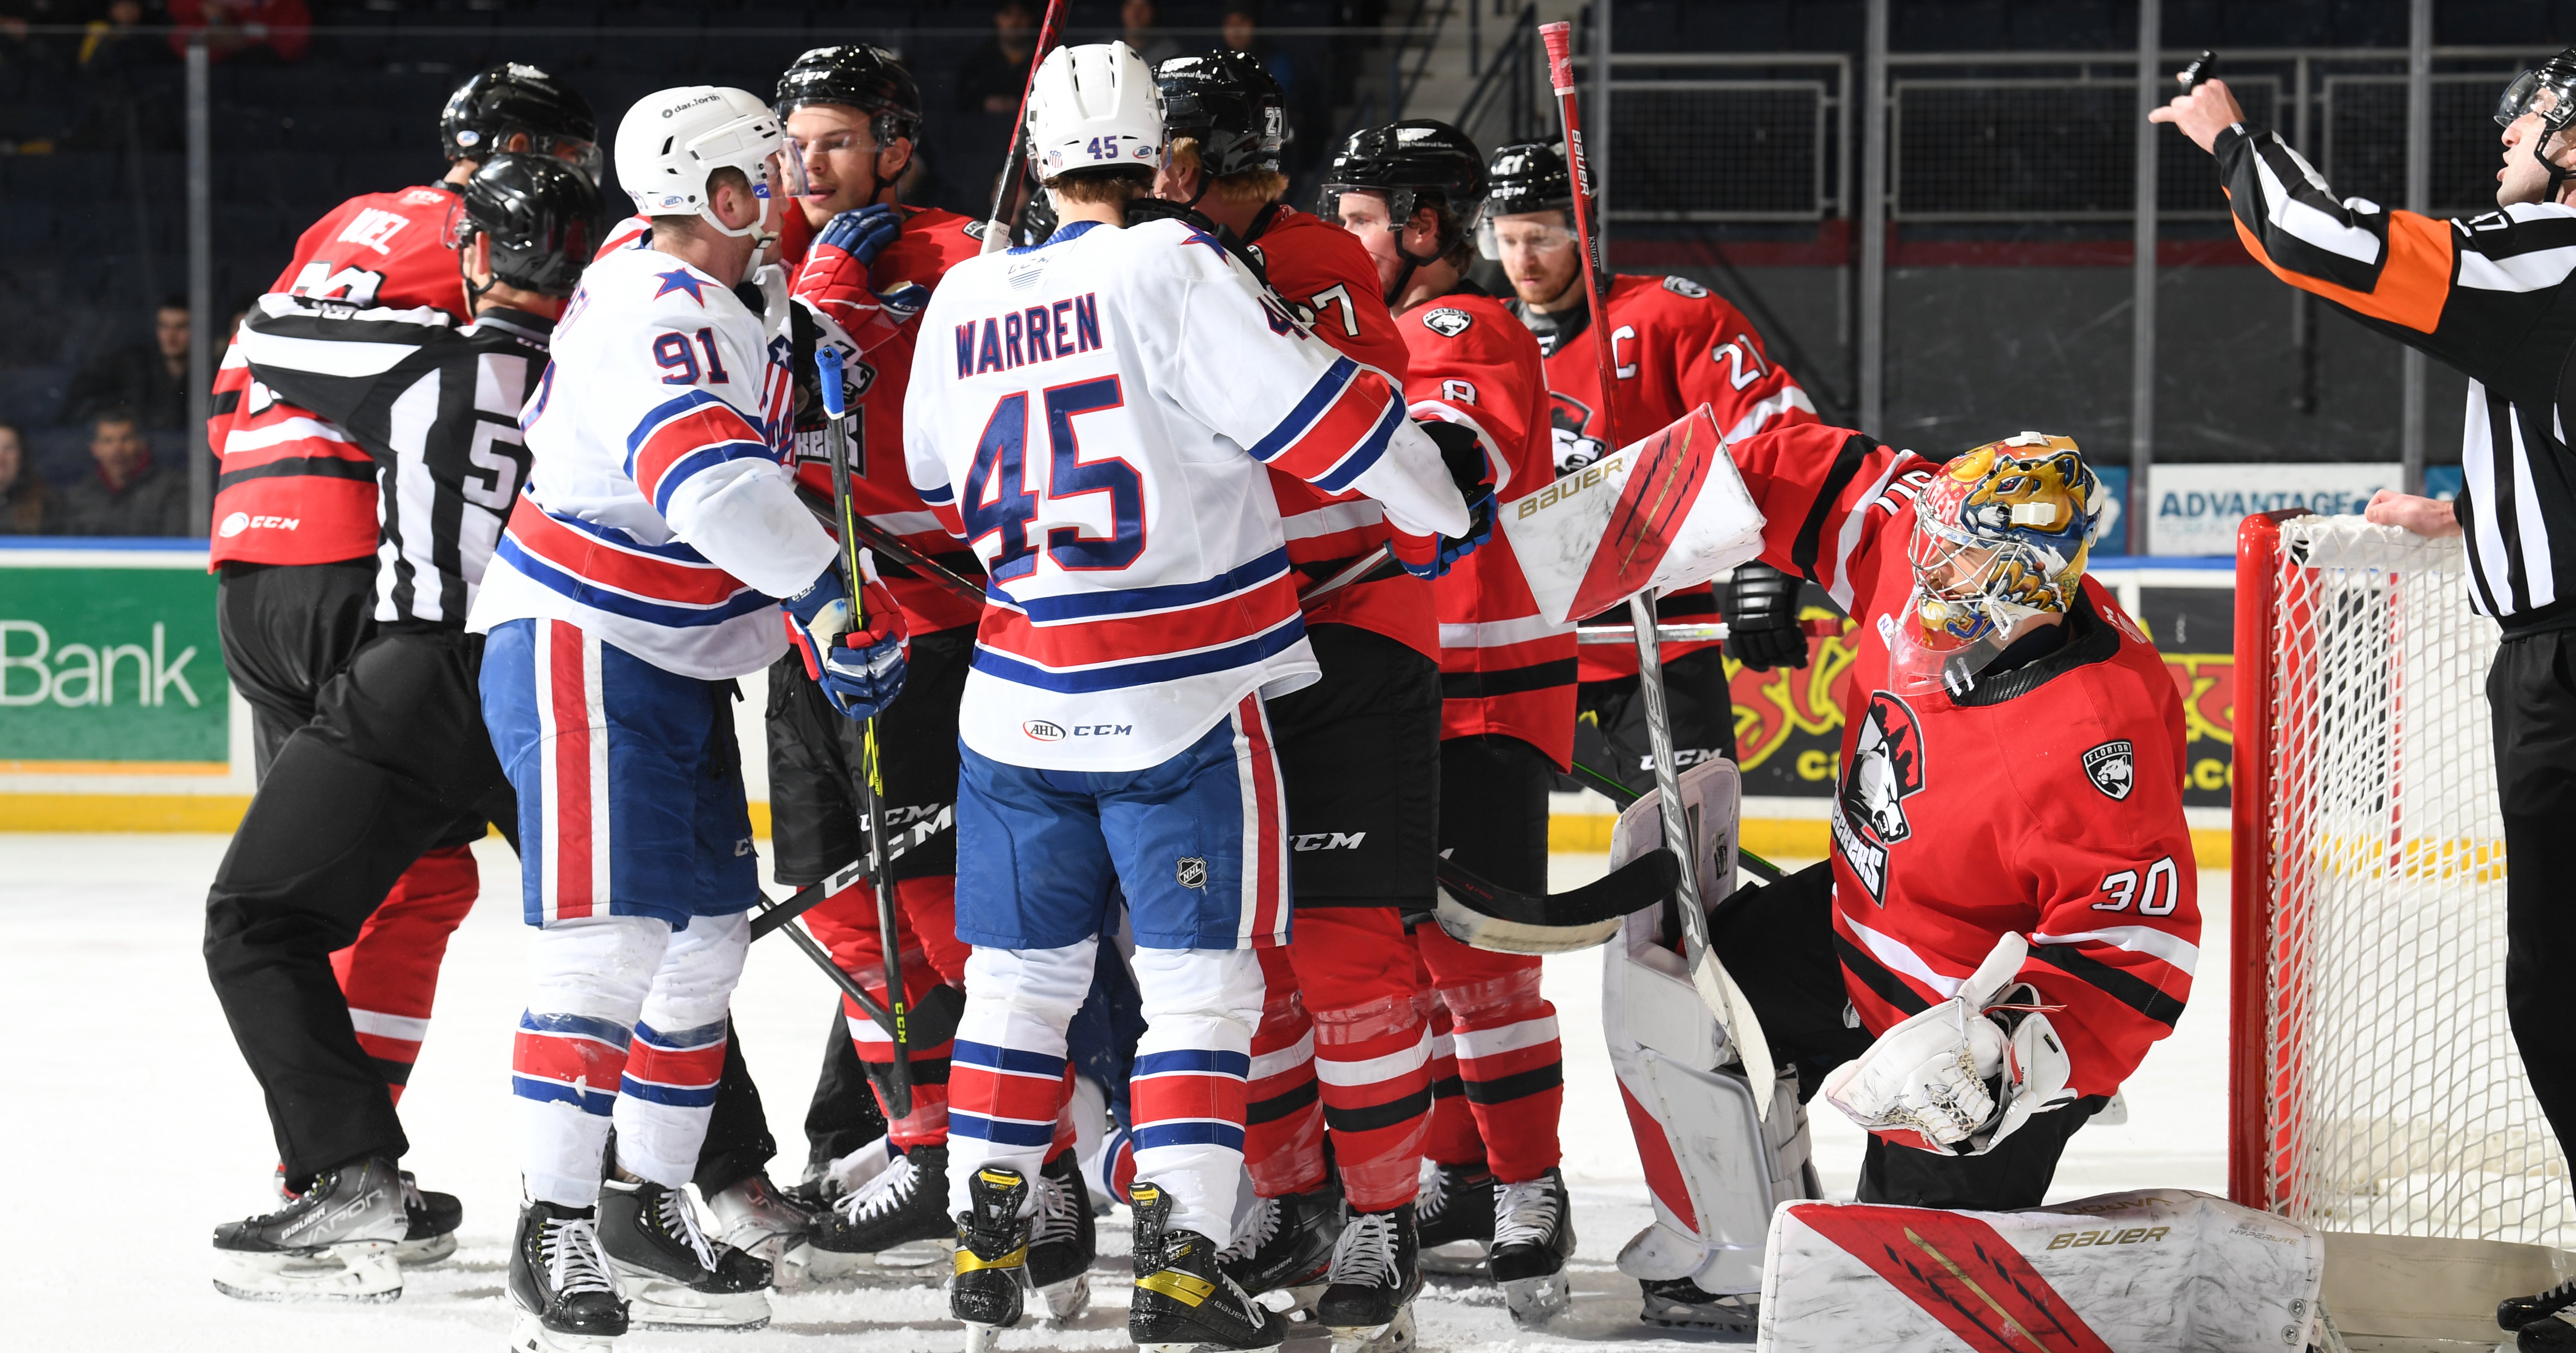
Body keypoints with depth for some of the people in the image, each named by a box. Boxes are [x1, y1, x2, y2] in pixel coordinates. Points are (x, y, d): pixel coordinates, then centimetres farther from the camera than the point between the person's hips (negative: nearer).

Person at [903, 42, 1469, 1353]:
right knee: (1199, 983, 1)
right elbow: (1321, 409, -12)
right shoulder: (1174, 272, -13)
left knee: (1022, 972, 16)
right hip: (1183, 701, -5)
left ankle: (985, 1241, 16)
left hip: (1021, 694, 5)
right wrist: (1443, 506, 4)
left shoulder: (962, 301, 4)